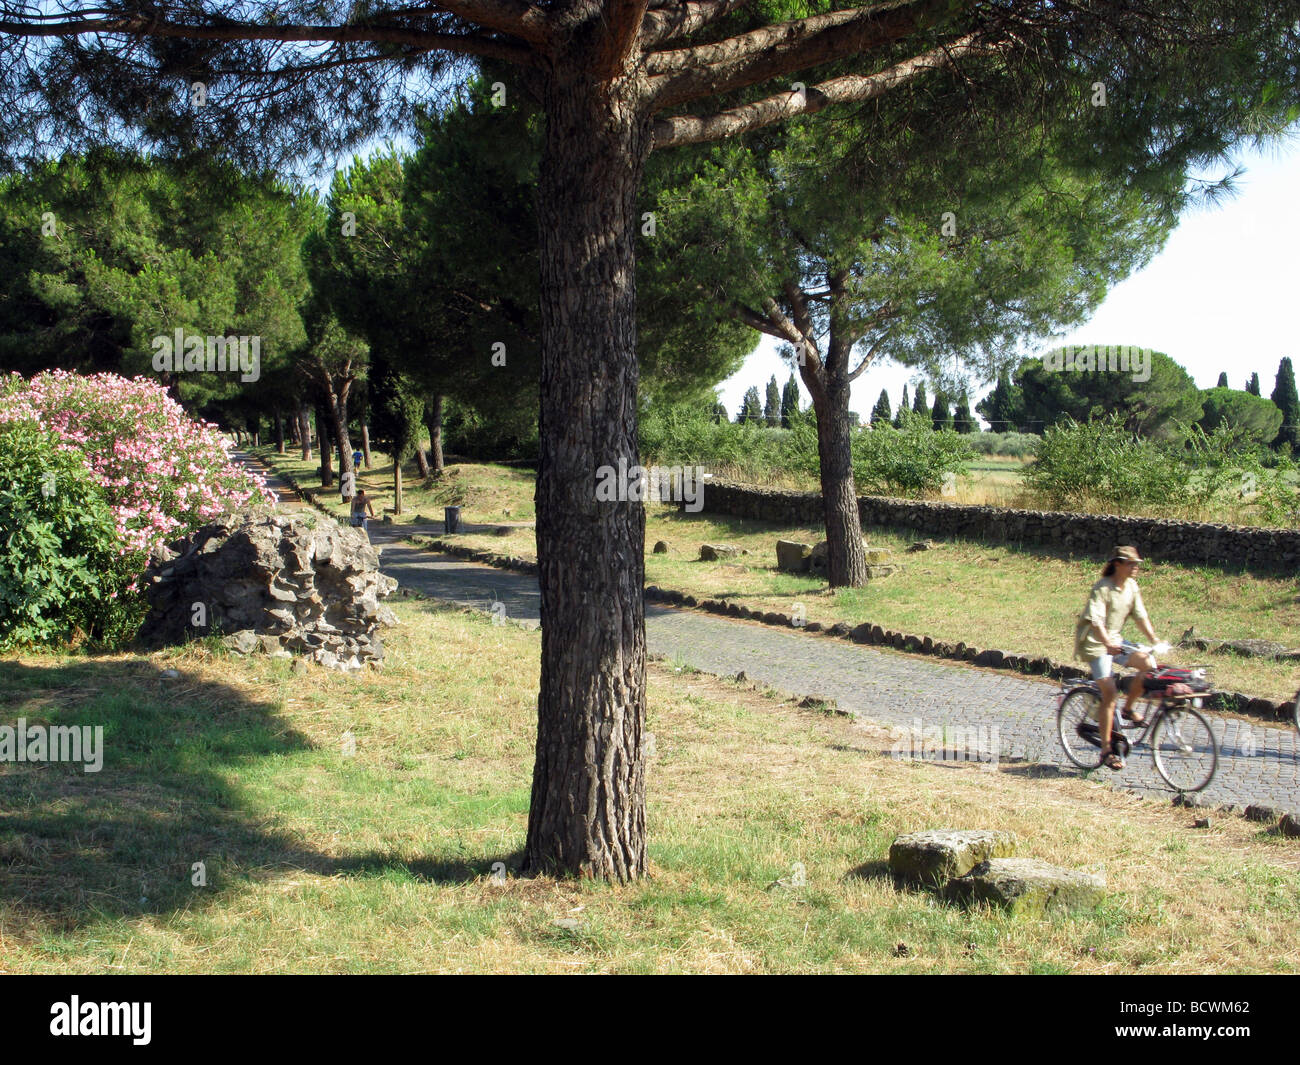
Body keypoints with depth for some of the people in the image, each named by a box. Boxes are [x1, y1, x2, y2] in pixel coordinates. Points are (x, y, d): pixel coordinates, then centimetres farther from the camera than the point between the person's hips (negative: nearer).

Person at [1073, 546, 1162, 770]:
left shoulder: (1131, 586, 4)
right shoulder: (1102, 588, -18)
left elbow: (1140, 616, 7)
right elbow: (1096, 620, -29)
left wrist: (1156, 641, -2)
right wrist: (1108, 643, -44)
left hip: (1115, 640, 7)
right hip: (1094, 643, -7)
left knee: (1148, 663, -16)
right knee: (1110, 693, -13)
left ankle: (1128, 709, 5)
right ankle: (1106, 750, -5)